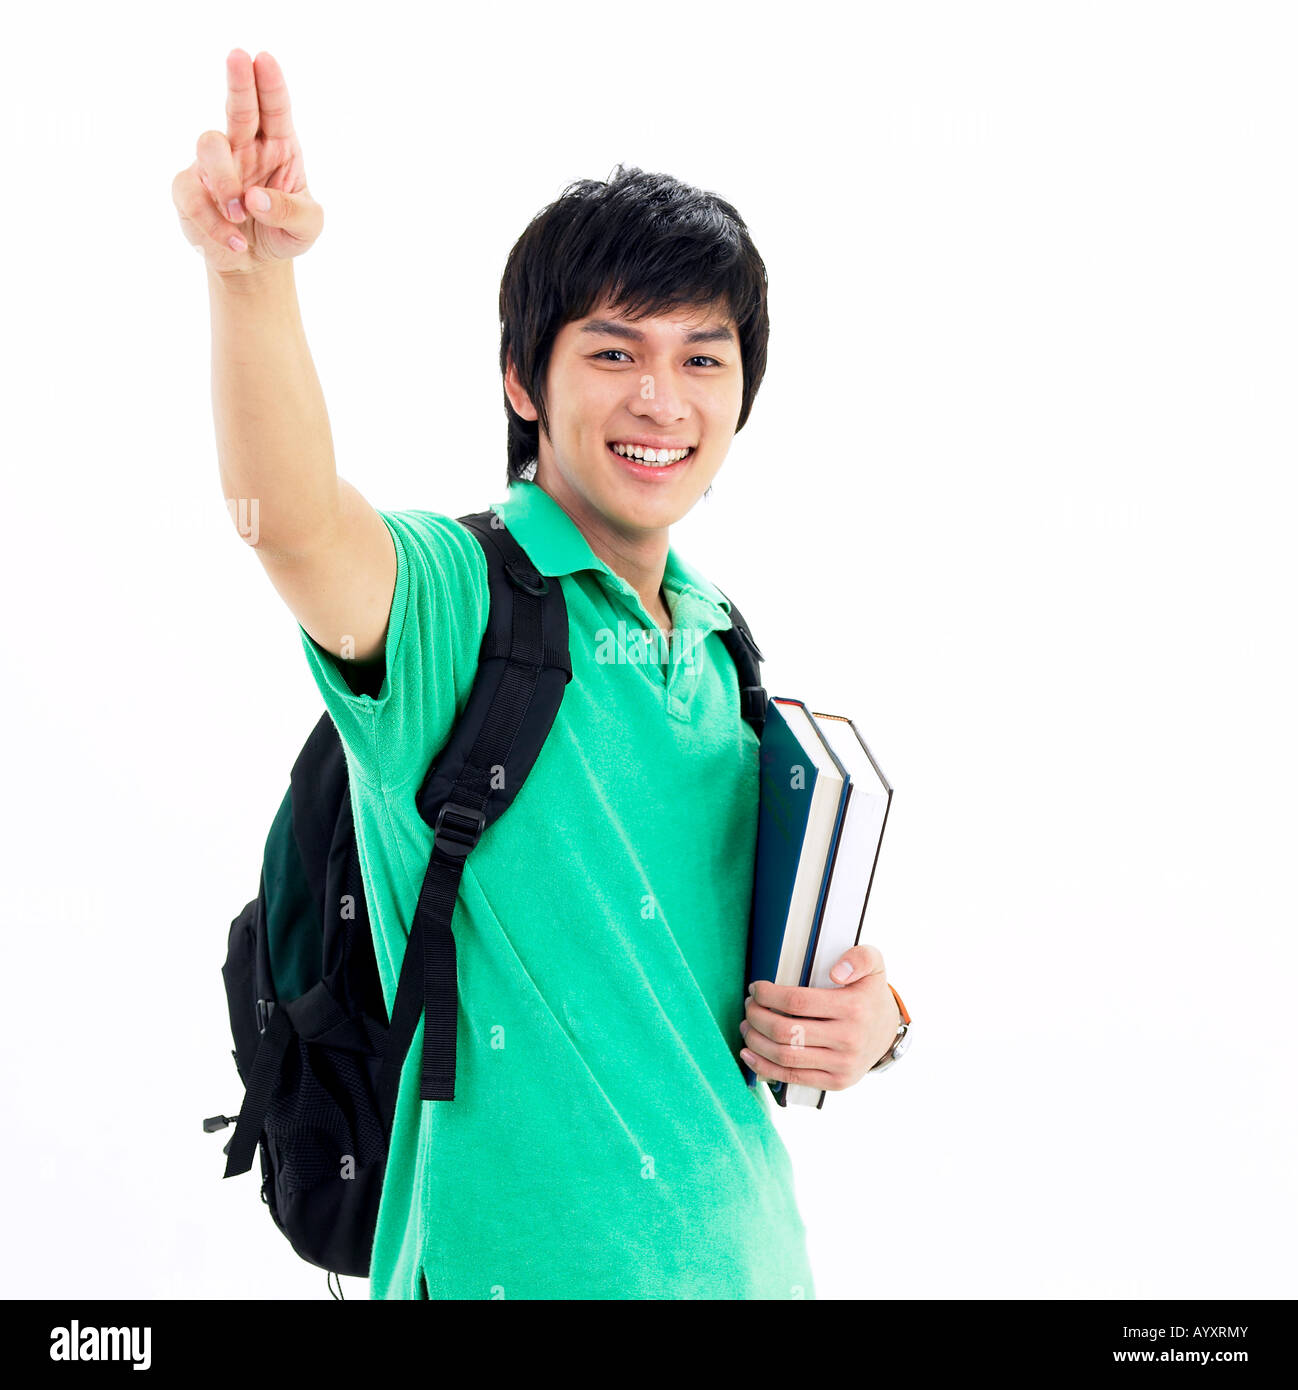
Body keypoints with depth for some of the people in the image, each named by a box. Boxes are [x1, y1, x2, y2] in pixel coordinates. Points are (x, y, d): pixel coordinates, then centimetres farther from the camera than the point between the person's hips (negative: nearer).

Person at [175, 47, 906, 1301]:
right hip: (514, 1261, -5)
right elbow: (293, 525, -36)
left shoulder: (731, 653, 5)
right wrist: (252, 270, -52)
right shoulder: (452, 601, -13)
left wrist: (867, 1012, -6)